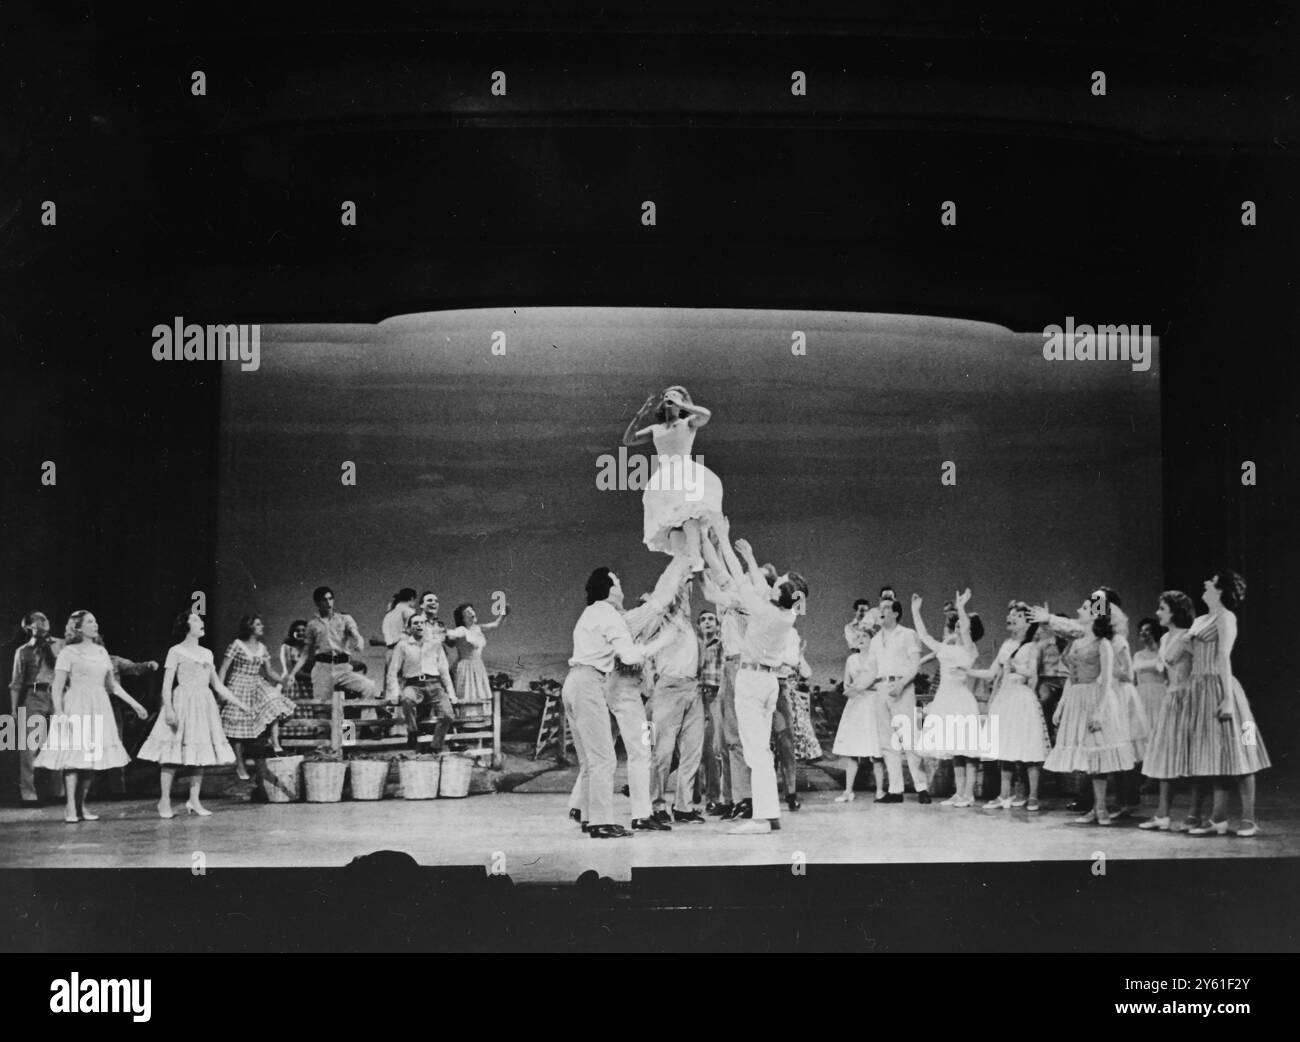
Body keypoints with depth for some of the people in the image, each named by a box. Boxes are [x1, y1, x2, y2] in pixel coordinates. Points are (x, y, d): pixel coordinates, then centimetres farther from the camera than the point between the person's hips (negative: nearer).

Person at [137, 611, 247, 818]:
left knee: (200, 754, 3)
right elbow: (166, 685, -6)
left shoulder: (207, 653, 15)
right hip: (183, 703, -5)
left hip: (204, 705, 6)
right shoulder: (176, 651, -1)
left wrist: (240, 703, 14)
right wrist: (169, 709, -18)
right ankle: (164, 801, 1)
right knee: (173, 754, -6)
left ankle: (194, 801, 9)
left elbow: (218, 685, 18)